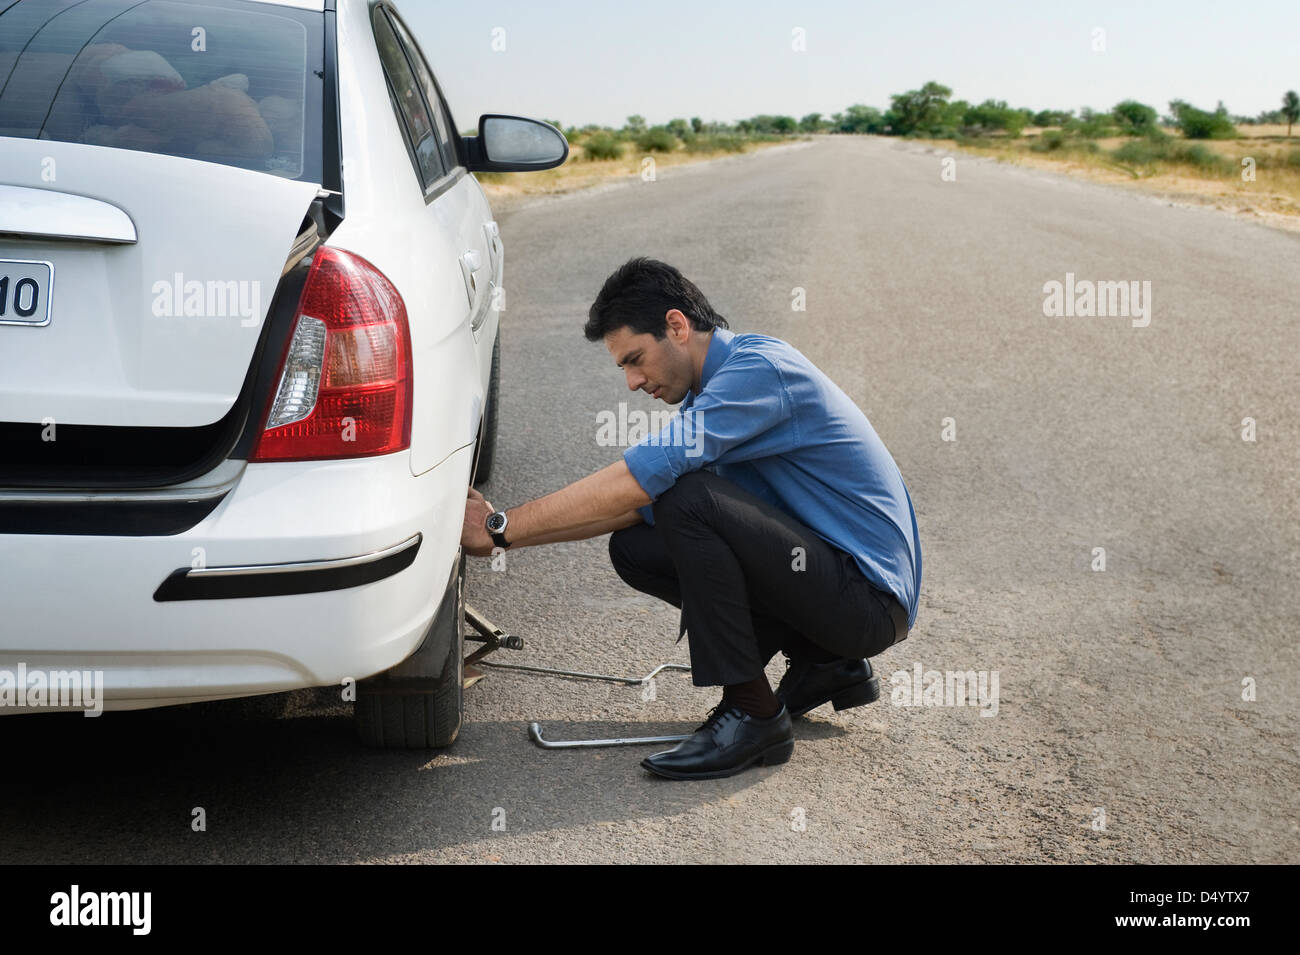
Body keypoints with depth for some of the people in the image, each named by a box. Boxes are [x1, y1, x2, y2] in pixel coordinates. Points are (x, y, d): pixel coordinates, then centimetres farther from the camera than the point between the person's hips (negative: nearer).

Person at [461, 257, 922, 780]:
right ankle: (825, 664, 11)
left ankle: (752, 714, -13)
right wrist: (505, 527, 2)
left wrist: (502, 527, -20)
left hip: (871, 595, -10)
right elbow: (638, 504, 11)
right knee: (634, 546, 4)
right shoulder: (711, 393, 11)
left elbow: (639, 479, -27)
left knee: (690, 498, -25)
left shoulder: (759, 366, -19)